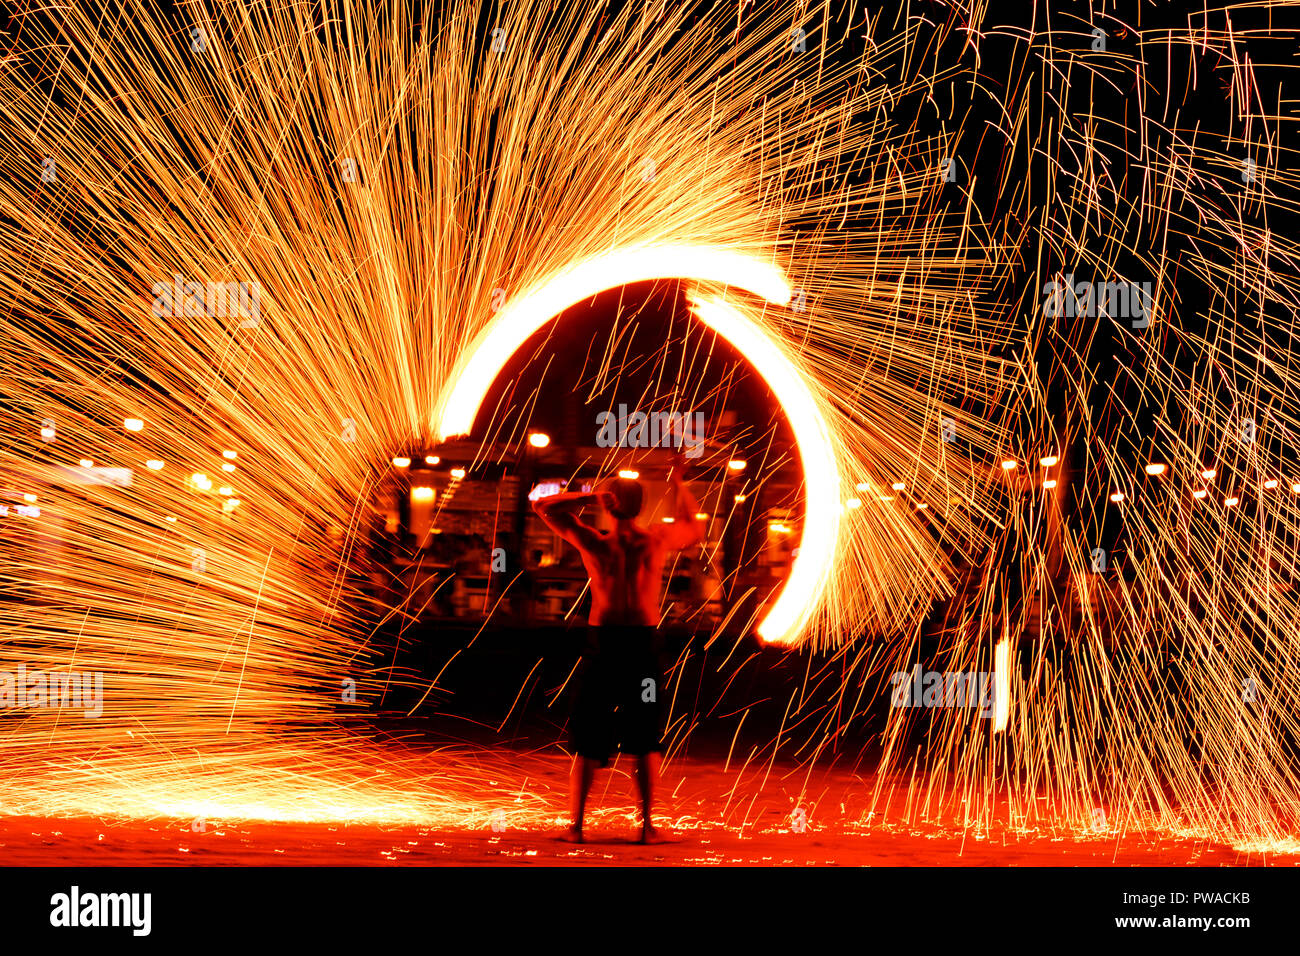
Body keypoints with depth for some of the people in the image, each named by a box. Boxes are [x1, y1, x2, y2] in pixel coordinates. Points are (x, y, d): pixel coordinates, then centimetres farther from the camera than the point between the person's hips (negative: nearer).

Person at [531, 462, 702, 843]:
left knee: (588, 740, 8)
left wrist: (590, 498, -1)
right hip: (645, 642, 1)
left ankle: (576, 824, 6)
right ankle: (647, 824, 7)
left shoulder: (596, 544, -7)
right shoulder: (657, 539, -3)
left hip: (602, 640, -1)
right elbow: (692, 527, 21)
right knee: (646, 740, 11)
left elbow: (543, 506, 3)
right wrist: (679, 485, 25)